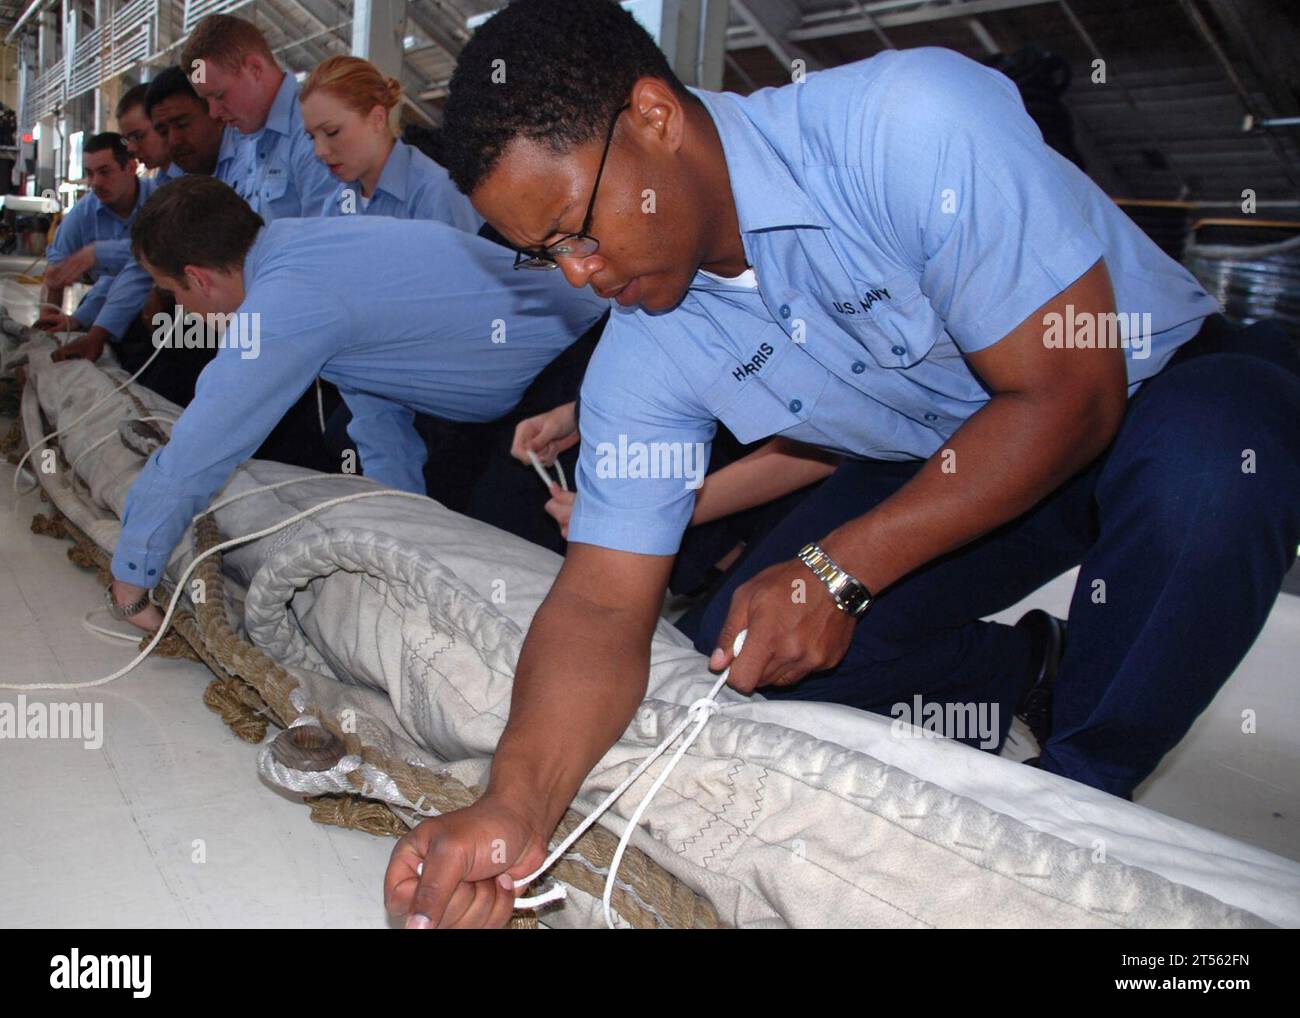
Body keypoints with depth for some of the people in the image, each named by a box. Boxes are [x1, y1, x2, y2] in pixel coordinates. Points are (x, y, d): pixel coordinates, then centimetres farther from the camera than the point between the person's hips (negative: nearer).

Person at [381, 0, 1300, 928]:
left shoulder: (909, 123, -31)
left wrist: (838, 571, -31)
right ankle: (1034, 667, 9)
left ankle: (1080, 790, -11)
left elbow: (1067, 396, -28)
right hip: (943, 467, 4)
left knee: (1205, 461, -39)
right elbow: (604, 600, -19)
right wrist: (515, 804, -37)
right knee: (741, 657, -13)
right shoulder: (644, 356, -15)